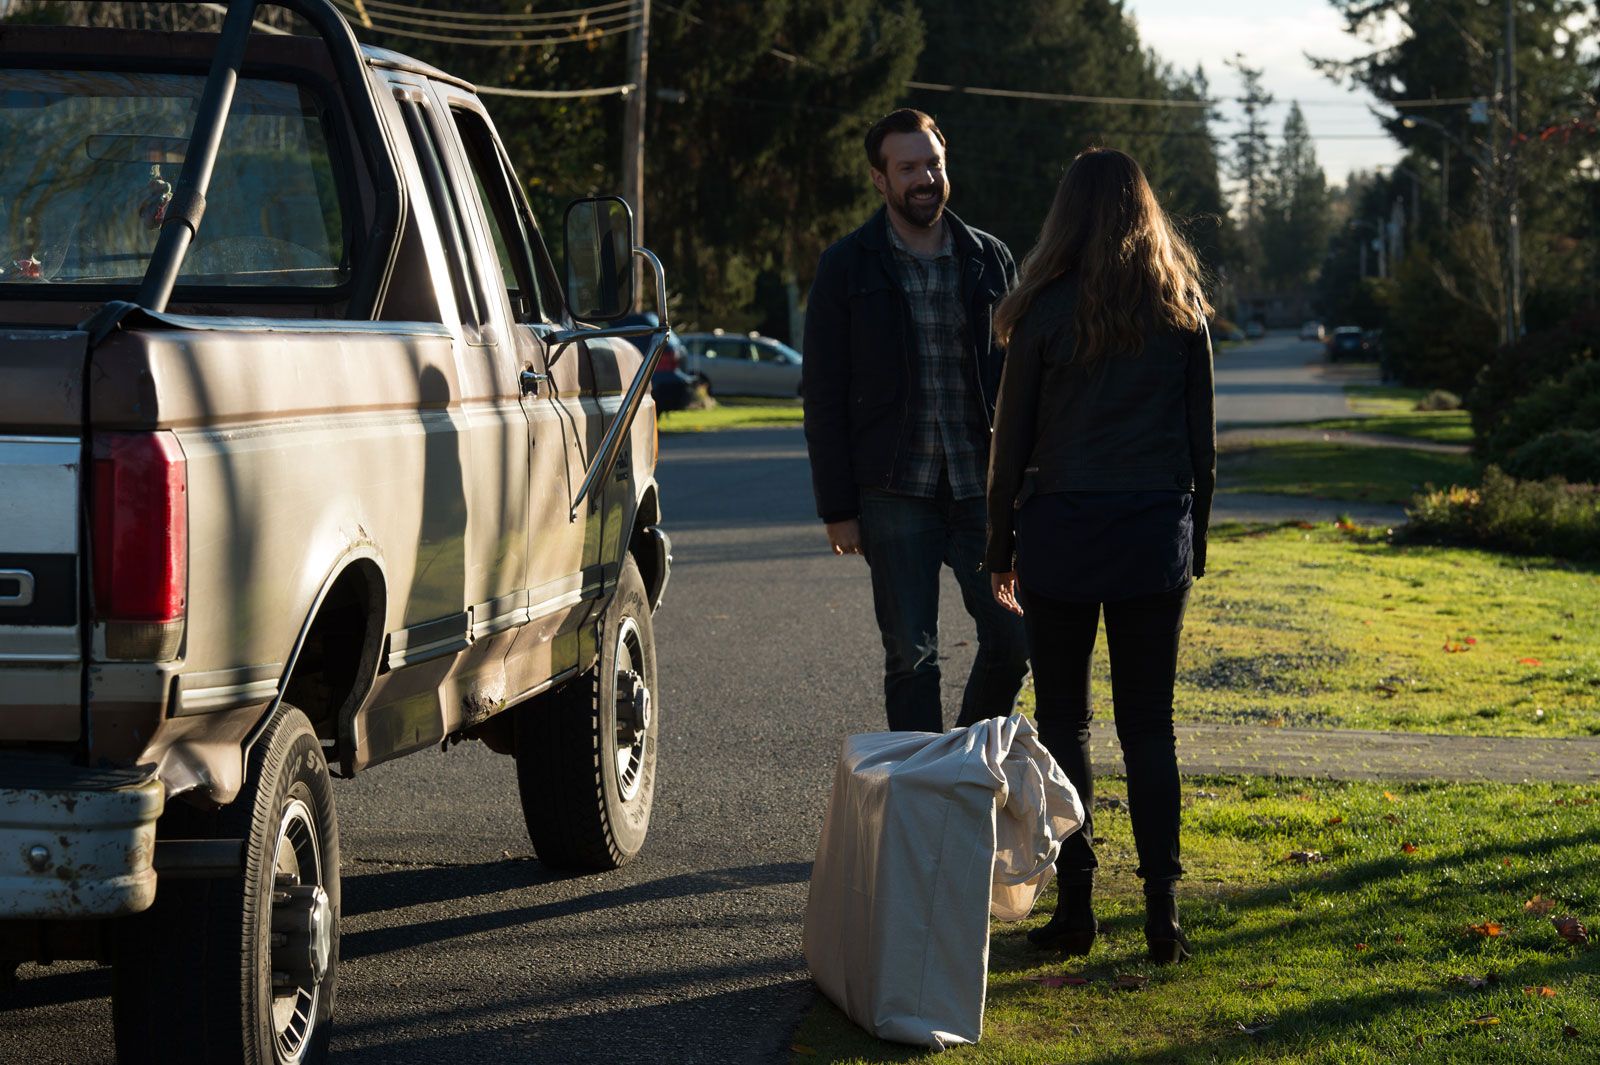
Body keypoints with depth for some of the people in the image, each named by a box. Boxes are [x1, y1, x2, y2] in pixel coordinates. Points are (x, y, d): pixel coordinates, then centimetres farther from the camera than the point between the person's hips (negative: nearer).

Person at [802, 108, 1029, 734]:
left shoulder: (990, 260, 10)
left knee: (1013, 640, -1)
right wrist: (837, 507, -4)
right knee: (911, 655, 1)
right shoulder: (847, 267, 3)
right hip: (895, 493, -2)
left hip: (983, 488, 2)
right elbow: (824, 396, 2)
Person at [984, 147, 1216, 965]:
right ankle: (1162, 910, 2)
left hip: (1063, 529, -2)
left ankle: (1075, 904, 5)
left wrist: (1001, 545, 7)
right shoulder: (1181, 308, 3)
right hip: (1156, 531, 2)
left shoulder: (1047, 309, -5)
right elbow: (1202, 437, 6)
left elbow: (1013, 437, -2)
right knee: (1148, 723, 7)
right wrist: (1194, 540, 15)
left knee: (1063, 721, 7)